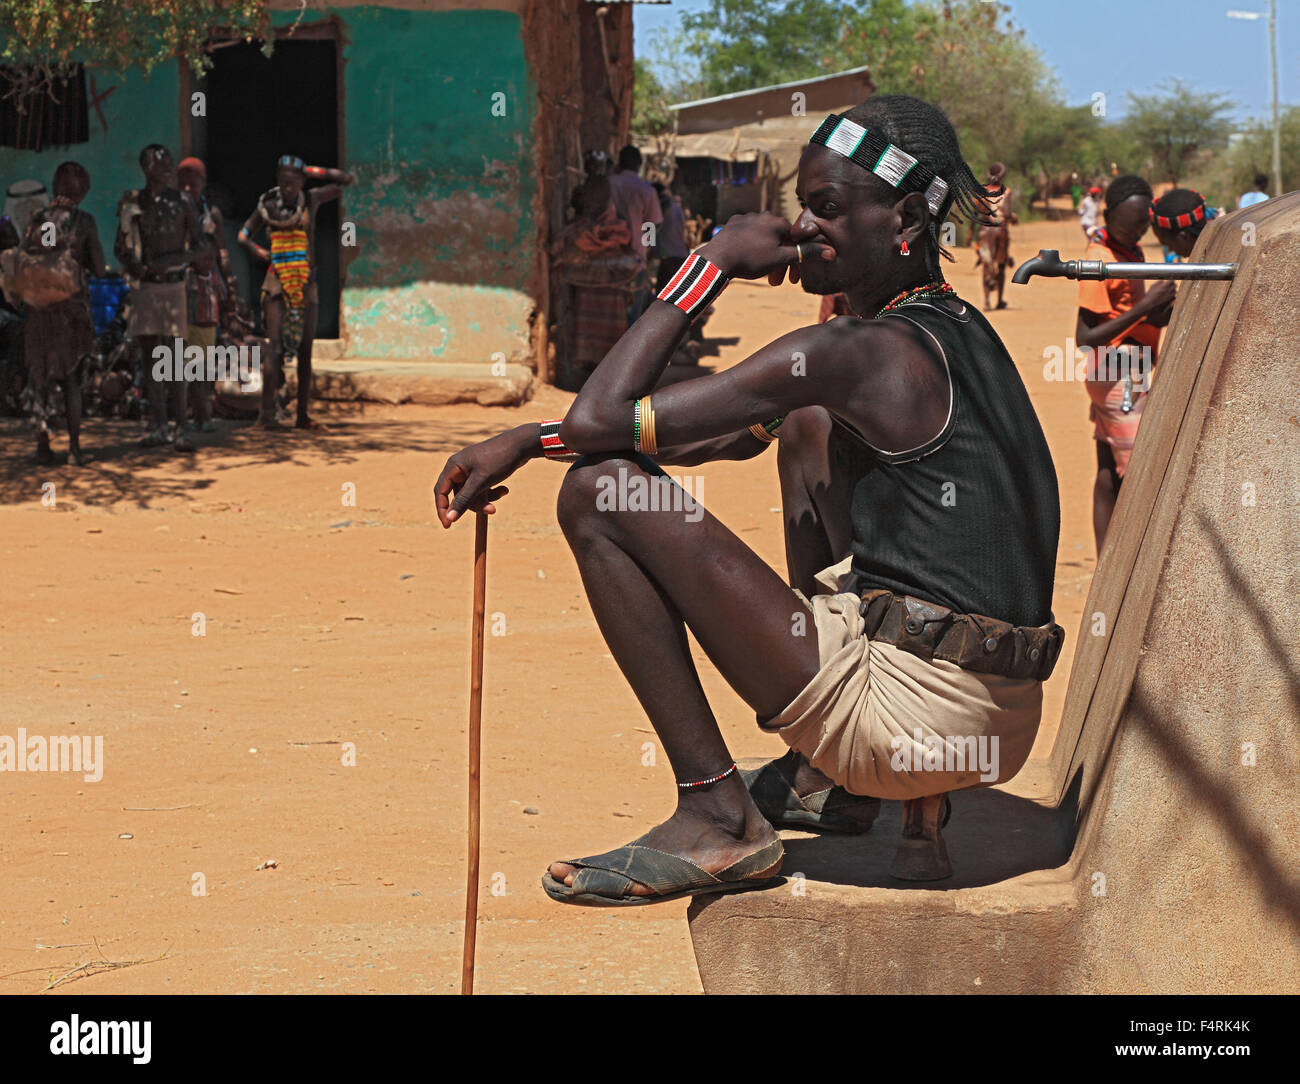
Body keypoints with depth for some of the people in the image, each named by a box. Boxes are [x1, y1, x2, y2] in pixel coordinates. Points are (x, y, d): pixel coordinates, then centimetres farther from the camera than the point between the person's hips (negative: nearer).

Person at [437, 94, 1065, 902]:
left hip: (910, 709, -9)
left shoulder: (869, 356, -15)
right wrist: (527, 440, 19)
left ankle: (718, 818, -3)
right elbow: (739, 433, 23)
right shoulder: (955, 330, 15)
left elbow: (600, 418, -14)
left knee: (600, 493, -9)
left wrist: (714, 262, -4)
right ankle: (828, 782, 27)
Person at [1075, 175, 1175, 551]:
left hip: (1131, 377, 9)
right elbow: (1085, 338, -23)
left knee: (1109, 478, 11)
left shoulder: (1132, 252, 10)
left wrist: (1158, 313, -1)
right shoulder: (1099, 260, -18)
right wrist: (1145, 307, -27)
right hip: (1121, 380, -9)